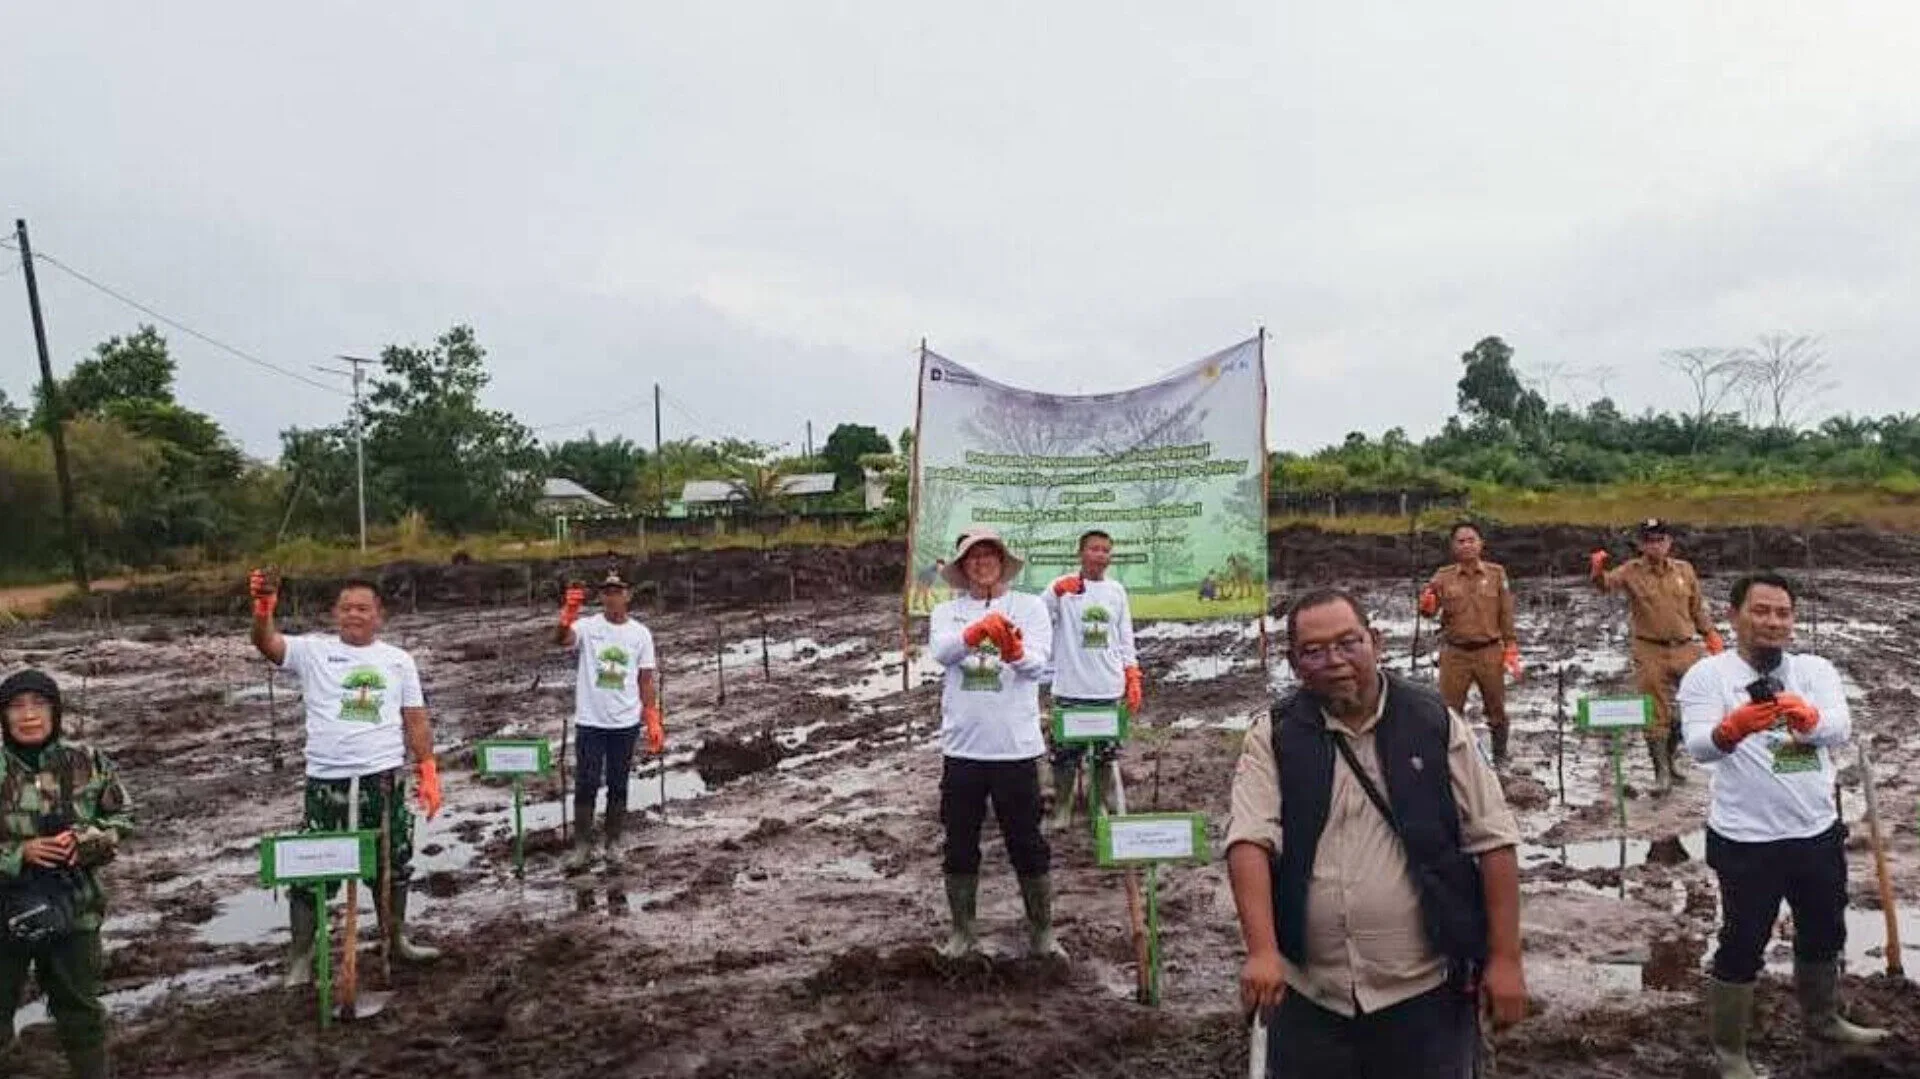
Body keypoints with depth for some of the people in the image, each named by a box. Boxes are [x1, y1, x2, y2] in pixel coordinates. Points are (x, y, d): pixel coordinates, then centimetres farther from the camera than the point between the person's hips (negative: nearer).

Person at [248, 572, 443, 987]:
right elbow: (267, 644, -18)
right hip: (327, 781, -2)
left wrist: (428, 773, 1)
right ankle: (300, 958, 15)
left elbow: (415, 722, 7)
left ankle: (396, 939, 33)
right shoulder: (314, 650, 0)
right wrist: (263, 610, -38)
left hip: (385, 778, 3)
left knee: (392, 865, 16)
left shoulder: (398, 660, 7)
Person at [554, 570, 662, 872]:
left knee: (618, 786, 11)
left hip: (626, 723, 2)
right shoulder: (588, 626, -5)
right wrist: (568, 613, -48)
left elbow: (646, 681, 6)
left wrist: (654, 723, 1)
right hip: (589, 722, -1)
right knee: (585, 786, 2)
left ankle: (613, 843, 22)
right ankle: (582, 846, 13)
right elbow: (560, 640, -27)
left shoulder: (641, 634, 1)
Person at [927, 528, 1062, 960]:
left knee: (1028, 844, 7)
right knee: (960, 844, 10)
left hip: (1016, 746, -1)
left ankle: (1042, 932, 21)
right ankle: (962, 933, 25)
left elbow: (1037, 664, -12)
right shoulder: (947, 611, 6)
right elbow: (940, 651, -16)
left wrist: (1015, 650, -36)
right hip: (961, 747, 2)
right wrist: (976, 632, -36)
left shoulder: (1030, 607, 2)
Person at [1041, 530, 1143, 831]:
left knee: (1109, 754, 11)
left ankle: (1112, 810, 21)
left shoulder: (1117, 590, 9)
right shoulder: (1063, 587, -4)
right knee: (1066, 753, 3)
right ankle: (1062, 809, 15)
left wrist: (1134, 680, 9)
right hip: (1071, 689, -3)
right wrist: (1058, 593, -31)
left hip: (1110, 689, 3)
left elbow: (1125, 639, 14)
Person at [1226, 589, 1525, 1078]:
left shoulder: (1436, 724, -1)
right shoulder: (1273, 738, -2)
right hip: (1307, 997, 1)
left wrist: (1505, 959, -3)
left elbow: (1493, 840, 0)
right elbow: (1250, 841, -12)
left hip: (1426, 990, 0)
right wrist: (1262, 950, -24)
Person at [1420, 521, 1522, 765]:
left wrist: (1511, 651, -2)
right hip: (1455, 653, 0)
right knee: (1449, 708, 5)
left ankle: (1500, 758, 28)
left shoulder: (1496, 573, -1)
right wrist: (1427, 604, -27)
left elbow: (1506, 615, 1)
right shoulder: (1443, 576, -1)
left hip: (1489, 652, 0)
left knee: (1496, 708, 13)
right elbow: (1430, 610, -3)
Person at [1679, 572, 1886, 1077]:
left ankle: (1822, 1020, 50)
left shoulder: (1816, 670, -1)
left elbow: (1840, 728, -20)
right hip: (1746, 843, -5)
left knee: (1824, 937, 25)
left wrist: (1806, 716, -44)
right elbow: (1698, 747, -25)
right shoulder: (1708, 675, -11)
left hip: (1819, 834, 5)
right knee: (1741, 949, 5)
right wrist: (1731, 729, -48)